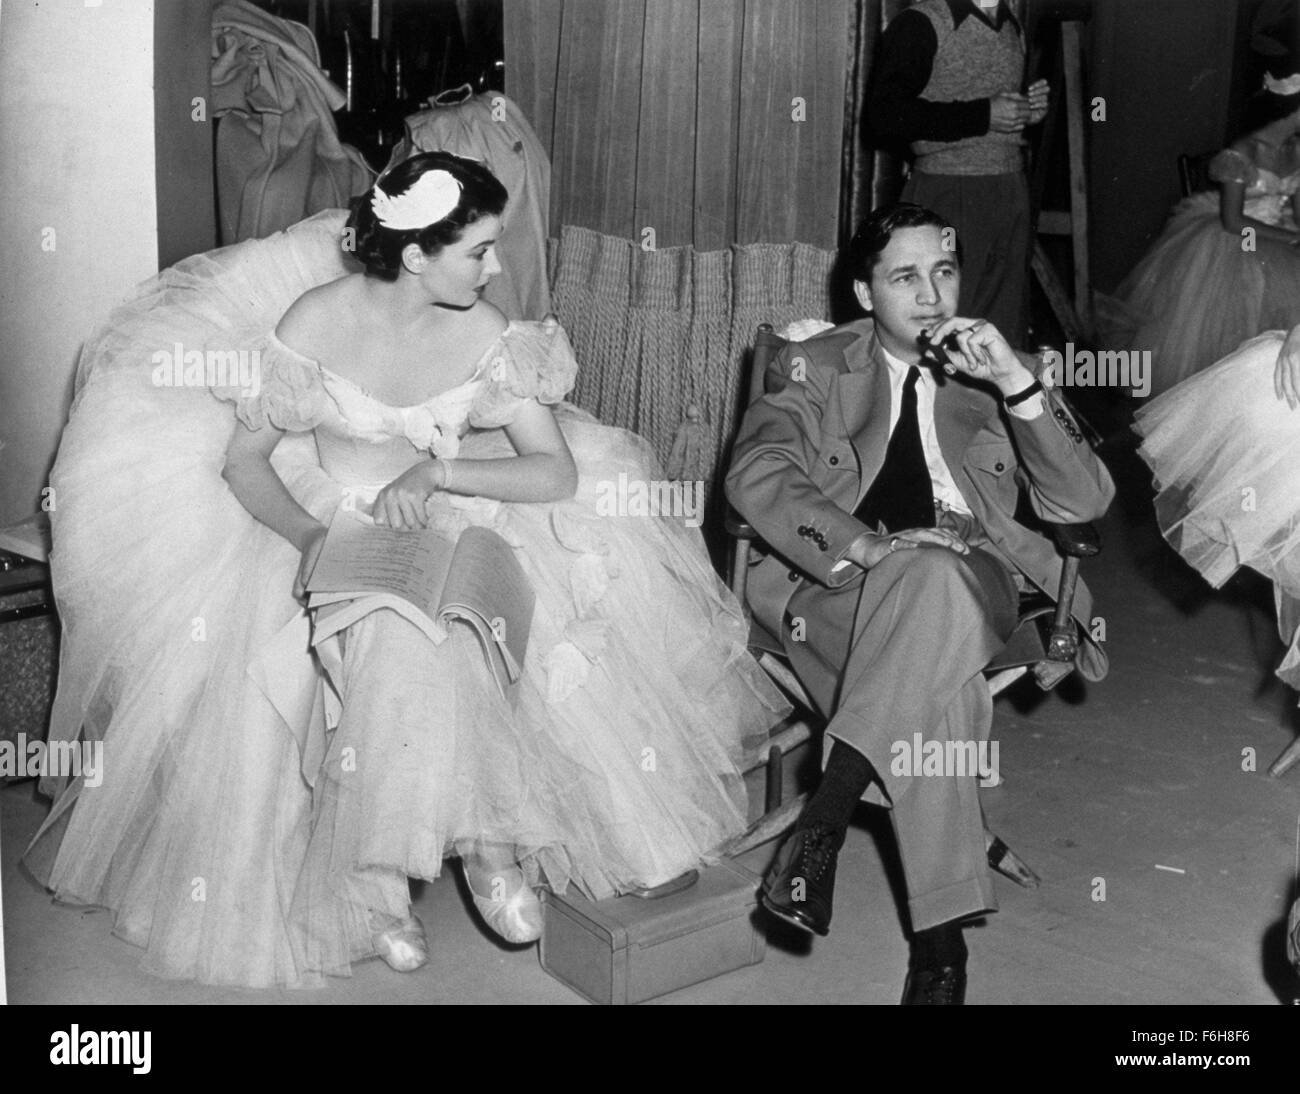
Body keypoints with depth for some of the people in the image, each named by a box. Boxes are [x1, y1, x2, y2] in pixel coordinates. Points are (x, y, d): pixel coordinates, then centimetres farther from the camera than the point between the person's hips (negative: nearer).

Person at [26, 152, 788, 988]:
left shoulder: (484, 334, -7)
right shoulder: (314, 323, -12)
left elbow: (558, 471, -10)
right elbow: (242, 461, -5)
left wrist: (437, 473, -24)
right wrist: (310, 534, -24)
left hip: (451, 531, 2)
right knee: (388, 645, -32)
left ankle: (490, 837, -14)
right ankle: (374, 879, -15)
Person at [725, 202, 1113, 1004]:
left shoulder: (996, 373, 14)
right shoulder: (815, 368, 11)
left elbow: (1084, 503, 3)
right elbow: (756, 475, -8)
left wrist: (1019, 385, -11)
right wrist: (869, 546, -24)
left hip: (971, 587, 1)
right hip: (842, 588, -1)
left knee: (934, 577, -38)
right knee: (937, 679, -36)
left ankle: (826, 815, -35)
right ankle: (942, 931, -32)